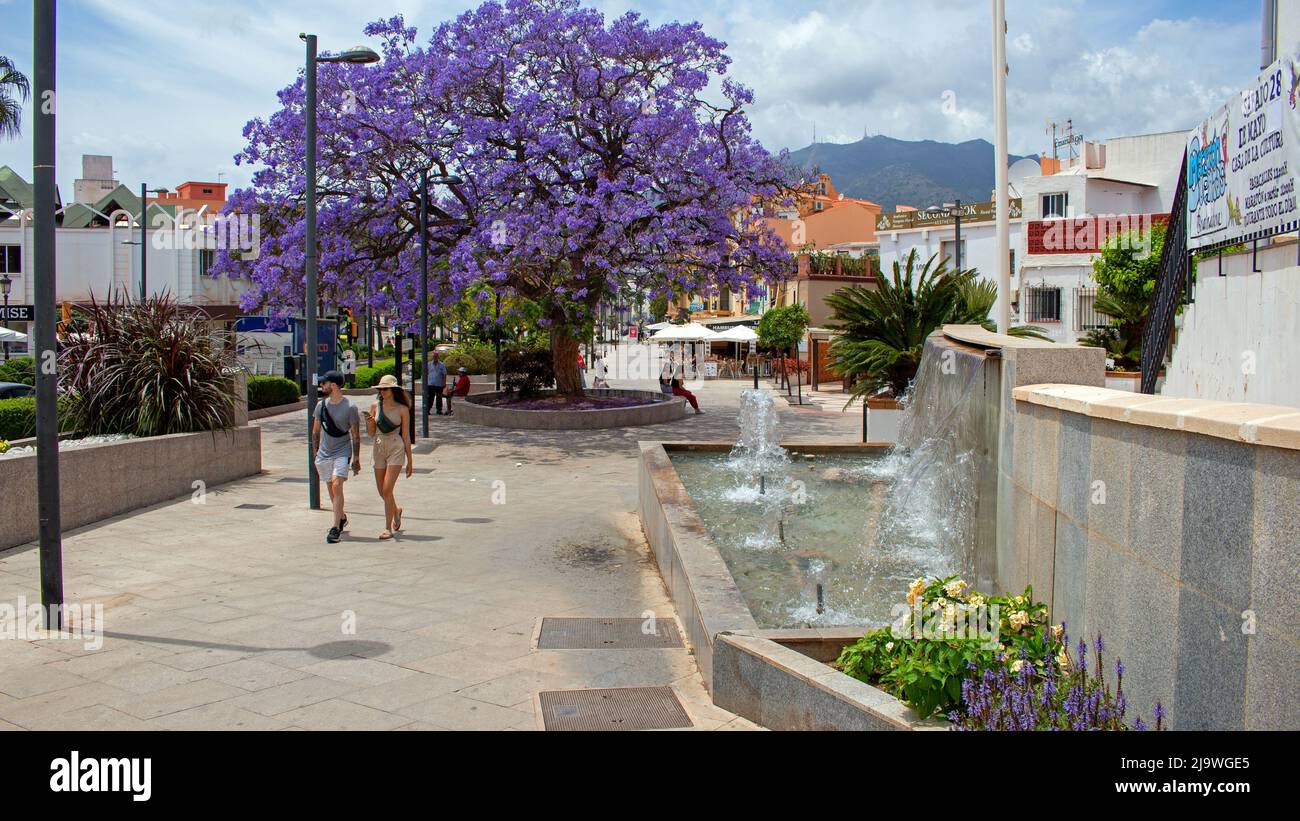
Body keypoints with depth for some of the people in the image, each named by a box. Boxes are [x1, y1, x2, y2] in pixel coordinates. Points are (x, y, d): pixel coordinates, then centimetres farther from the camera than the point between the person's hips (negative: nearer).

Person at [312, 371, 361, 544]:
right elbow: (315, 431, 17)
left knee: (337, 486, -18)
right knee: (331, 489, 11)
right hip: (324, 453, 5)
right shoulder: (321, 405, 5)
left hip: (342, 452, -5)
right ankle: (342, 518, 33)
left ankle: (336, 528, -17)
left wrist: (356, 459, -4)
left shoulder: (349, 407, -9)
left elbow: (355, 435, -5)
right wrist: (315, 452, 16)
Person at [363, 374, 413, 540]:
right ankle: (396, 511, 42)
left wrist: (410, 461, 2)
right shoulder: (375, 406, 3)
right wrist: (369, 423, -14)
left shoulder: (402, 409, -4)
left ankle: (388, 528, -3)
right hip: (379, 449, 4)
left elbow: (406, 436, 1)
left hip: (396, 449, -4)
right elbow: (371, 434, 8)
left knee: (387, 490, -12)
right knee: (382, 492, 10)